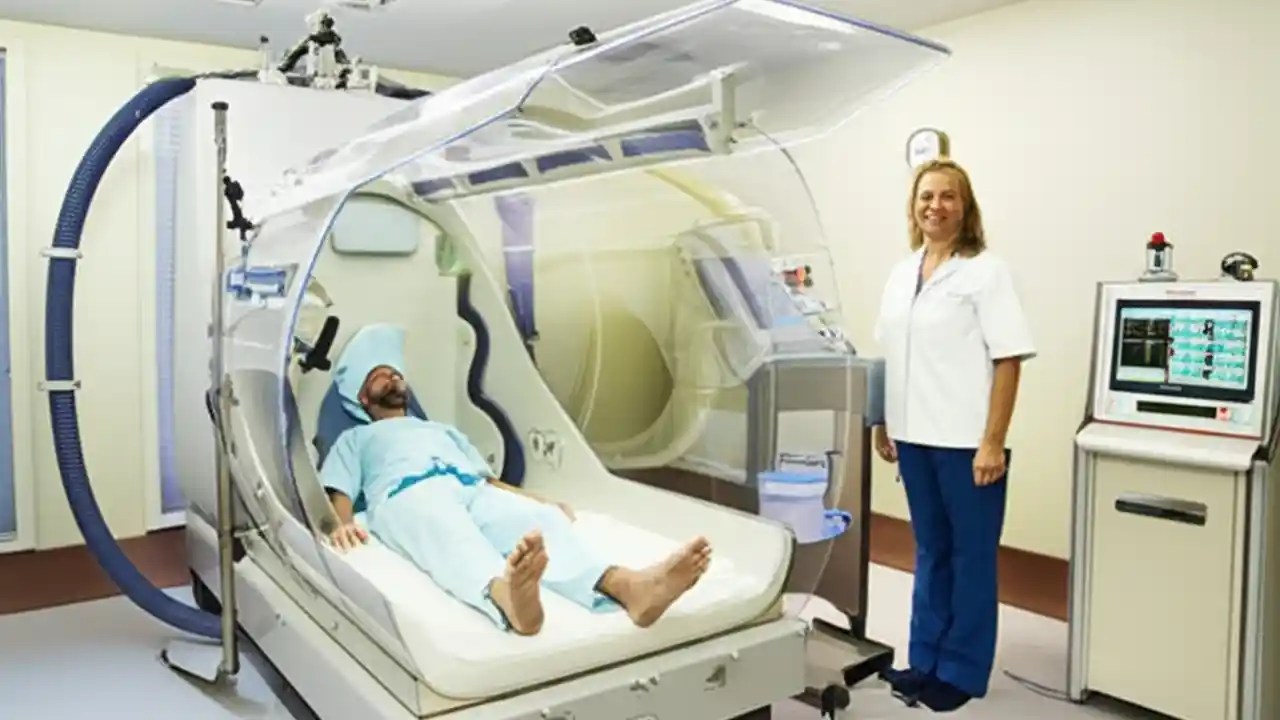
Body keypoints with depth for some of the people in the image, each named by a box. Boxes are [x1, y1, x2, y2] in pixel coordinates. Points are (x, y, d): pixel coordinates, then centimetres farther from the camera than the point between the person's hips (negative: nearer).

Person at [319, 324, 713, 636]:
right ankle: (504, 594, -76)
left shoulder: (443, 430, 44)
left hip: (475, 492, 3)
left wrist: (541, 500, 13)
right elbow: (340, 492, 16)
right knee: (452, 539, -42)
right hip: (408, 496, -3)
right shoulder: (354, 439, 35)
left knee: (540, 519, -33)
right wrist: (343, 523, -10)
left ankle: (626, 585, -61)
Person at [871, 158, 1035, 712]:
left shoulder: (986, 271, -7)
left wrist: (993, 442, -16)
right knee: (930, 553, 15)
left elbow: (1008, 361, -12)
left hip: (966, 441, -5)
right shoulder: (900, 273, 10)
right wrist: (882, 424, 11)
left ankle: (961, 670, 19)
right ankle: (925, 660, 27)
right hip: (915, 437, 6)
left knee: (971, 557, 7)